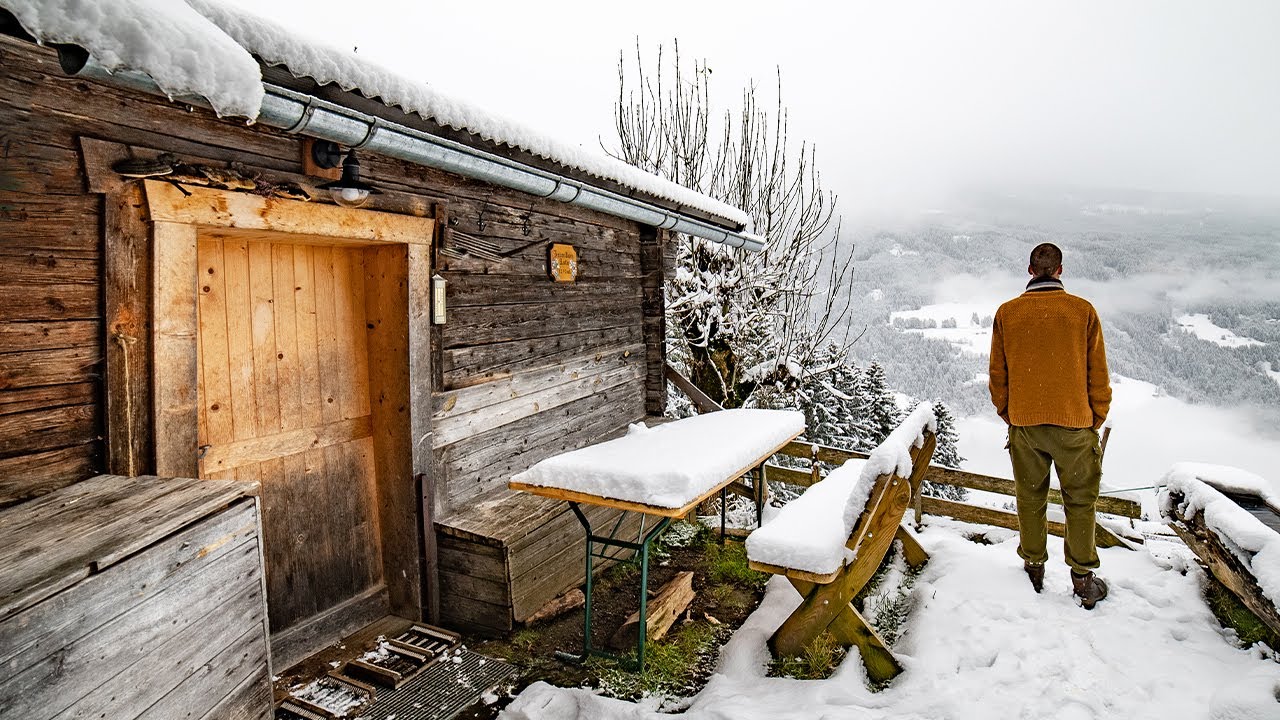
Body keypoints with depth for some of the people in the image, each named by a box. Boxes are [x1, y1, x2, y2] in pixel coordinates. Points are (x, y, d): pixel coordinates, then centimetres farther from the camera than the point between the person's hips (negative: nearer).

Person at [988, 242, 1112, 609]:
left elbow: (997, 375, 3)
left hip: (1024, 424, 1)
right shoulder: (1083, 311, -5)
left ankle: (1034, 569, 25)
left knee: (1030, 499, 14)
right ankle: (1083, 579, 19)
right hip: (1073, 422, -1)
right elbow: (1098, 374, -1)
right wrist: (1096, 420, 12)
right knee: (1080, 502, 12)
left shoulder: (1007, 313, -2)